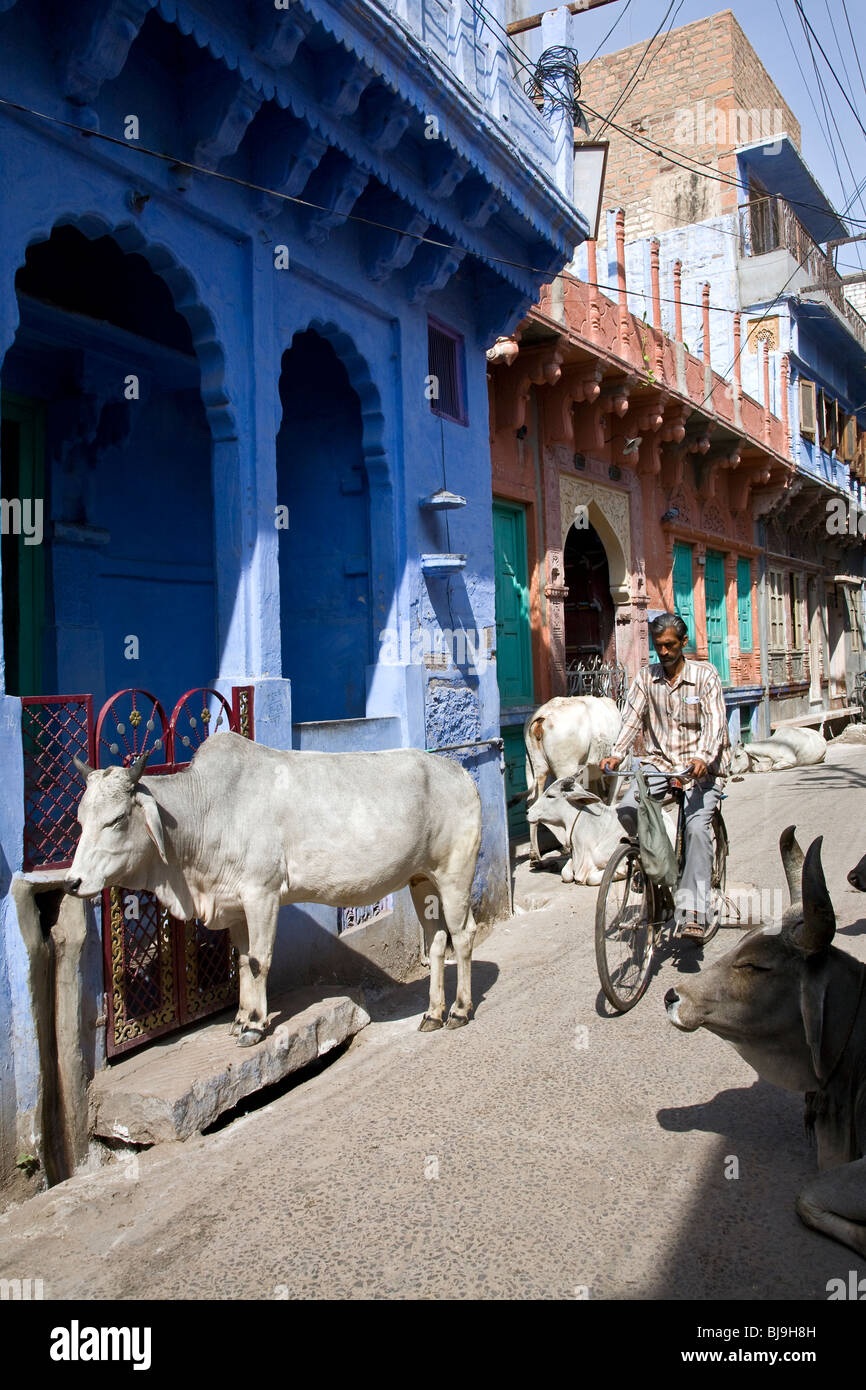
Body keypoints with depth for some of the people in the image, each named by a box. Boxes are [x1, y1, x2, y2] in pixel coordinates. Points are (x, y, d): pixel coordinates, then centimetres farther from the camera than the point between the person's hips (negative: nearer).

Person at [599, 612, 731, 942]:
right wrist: (616, 755, -17)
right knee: (627, 809, -21)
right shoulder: (646, 676, 8)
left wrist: (703, 757, -31)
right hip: (659, 762, 3)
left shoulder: (705, 674, -2)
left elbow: (714, 721, -12)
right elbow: (632, 717, 0)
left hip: (700, 766, -3)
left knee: (697, 827, -23)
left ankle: (693, 914, -21)